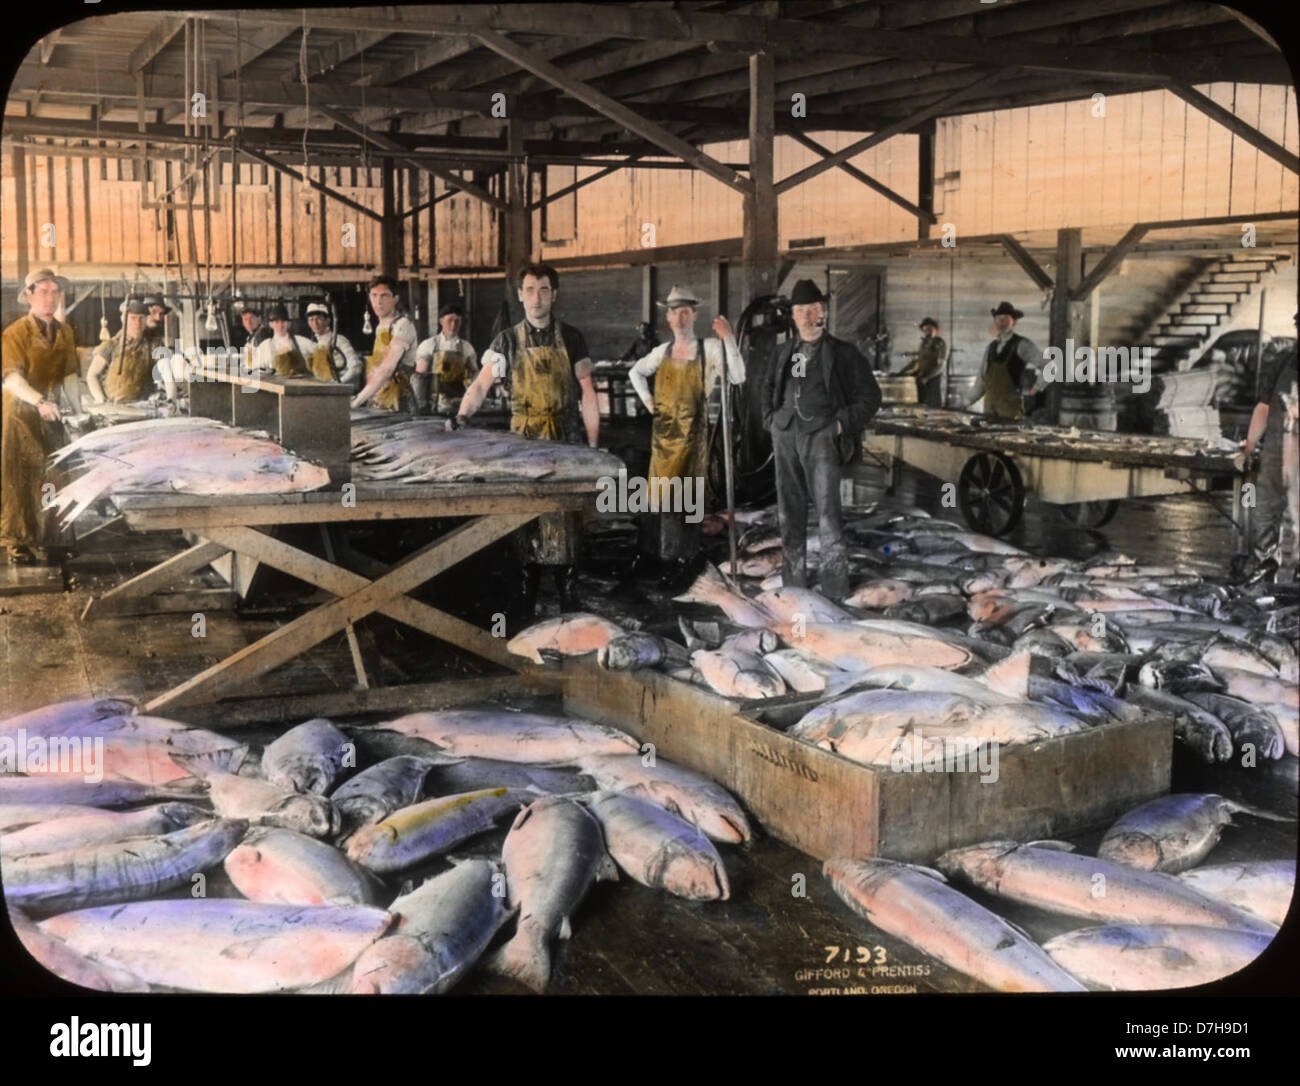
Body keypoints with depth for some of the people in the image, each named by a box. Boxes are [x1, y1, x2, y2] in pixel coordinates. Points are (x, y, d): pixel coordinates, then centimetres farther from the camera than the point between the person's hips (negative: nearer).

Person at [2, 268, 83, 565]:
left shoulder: (64, 332, 9)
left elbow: (70, 376, 11)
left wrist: (79, 413, 4)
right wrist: (40, 401, -34)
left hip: (49, 412, 5)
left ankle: (47, 540, 13)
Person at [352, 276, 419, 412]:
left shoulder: (403, 325, -10)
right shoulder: (380, 326, 17)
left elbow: (387, 369, -20)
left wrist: (357, 400, -25)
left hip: (397, 407, -7)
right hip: (377, 404, 7)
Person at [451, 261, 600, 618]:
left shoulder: (571, 339, 3)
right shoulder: (508, 342, 4)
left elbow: (586, 393, 3)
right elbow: (481, 384, 0)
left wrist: (593, 442, -1)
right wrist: (461, 417, -15)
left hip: (564, 440, -1)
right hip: (523, 439, 1)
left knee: (564, 516, -1)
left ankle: (567, 590, 8)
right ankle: (527, 589, 15)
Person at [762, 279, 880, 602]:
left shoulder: (843, 353, 0)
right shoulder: (784, 352, 15)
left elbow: (870, 396, 1)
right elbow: (769, 388, 29)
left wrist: (841, 424, -7)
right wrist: (770, 418, 14)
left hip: (820, 436, -5)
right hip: (785, 436, 5)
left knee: (827, 514, -10)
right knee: (789, 512, 10)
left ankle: (835, 590, -6)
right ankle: (794, 581, 20)